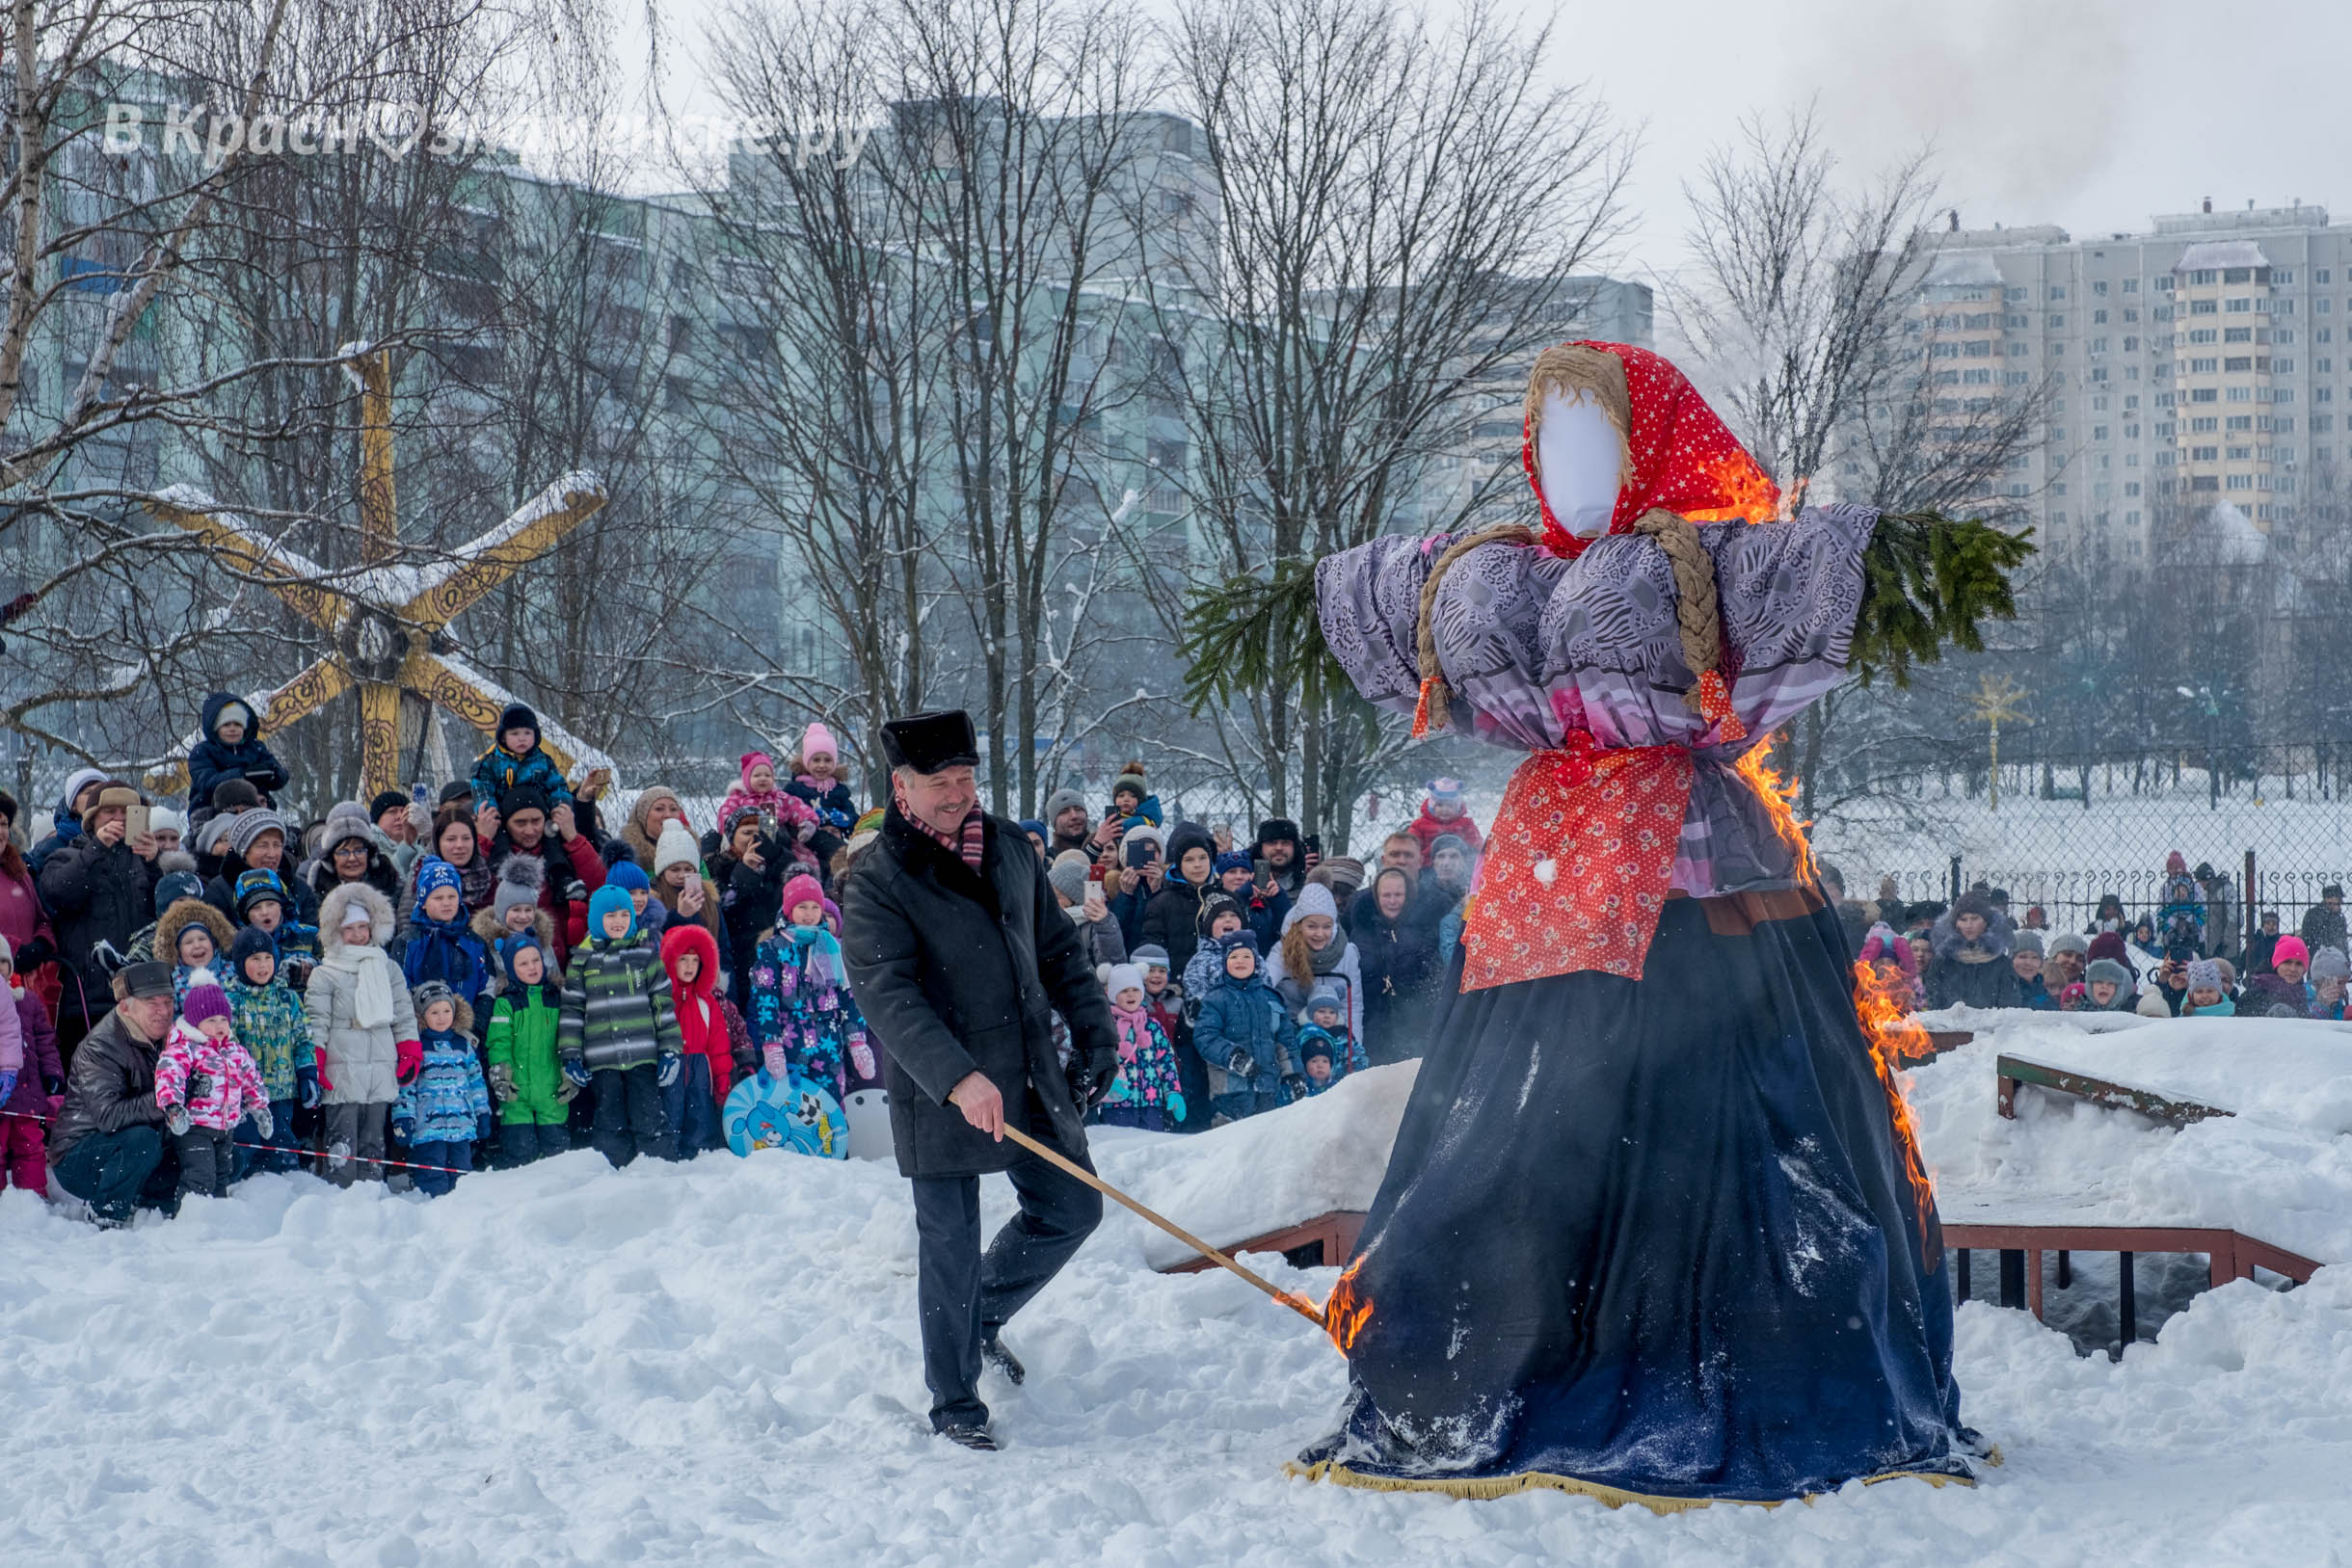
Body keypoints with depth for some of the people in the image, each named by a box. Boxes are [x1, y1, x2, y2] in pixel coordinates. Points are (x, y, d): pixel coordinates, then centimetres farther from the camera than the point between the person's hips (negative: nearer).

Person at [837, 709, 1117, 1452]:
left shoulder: (1009, 847, 8)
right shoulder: (876, 882, -12)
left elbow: (1057, 950, 17)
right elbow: (888, 997, -22)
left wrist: (1094, 1032, 9)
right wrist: (957, 1077, -33)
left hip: (1033, 1079, 6)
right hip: (939, 1093, -6)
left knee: (1071, 1209, 12)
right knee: (951, 1245, 0)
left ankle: (984, 1315, 36)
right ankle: (955, 1404, 14)